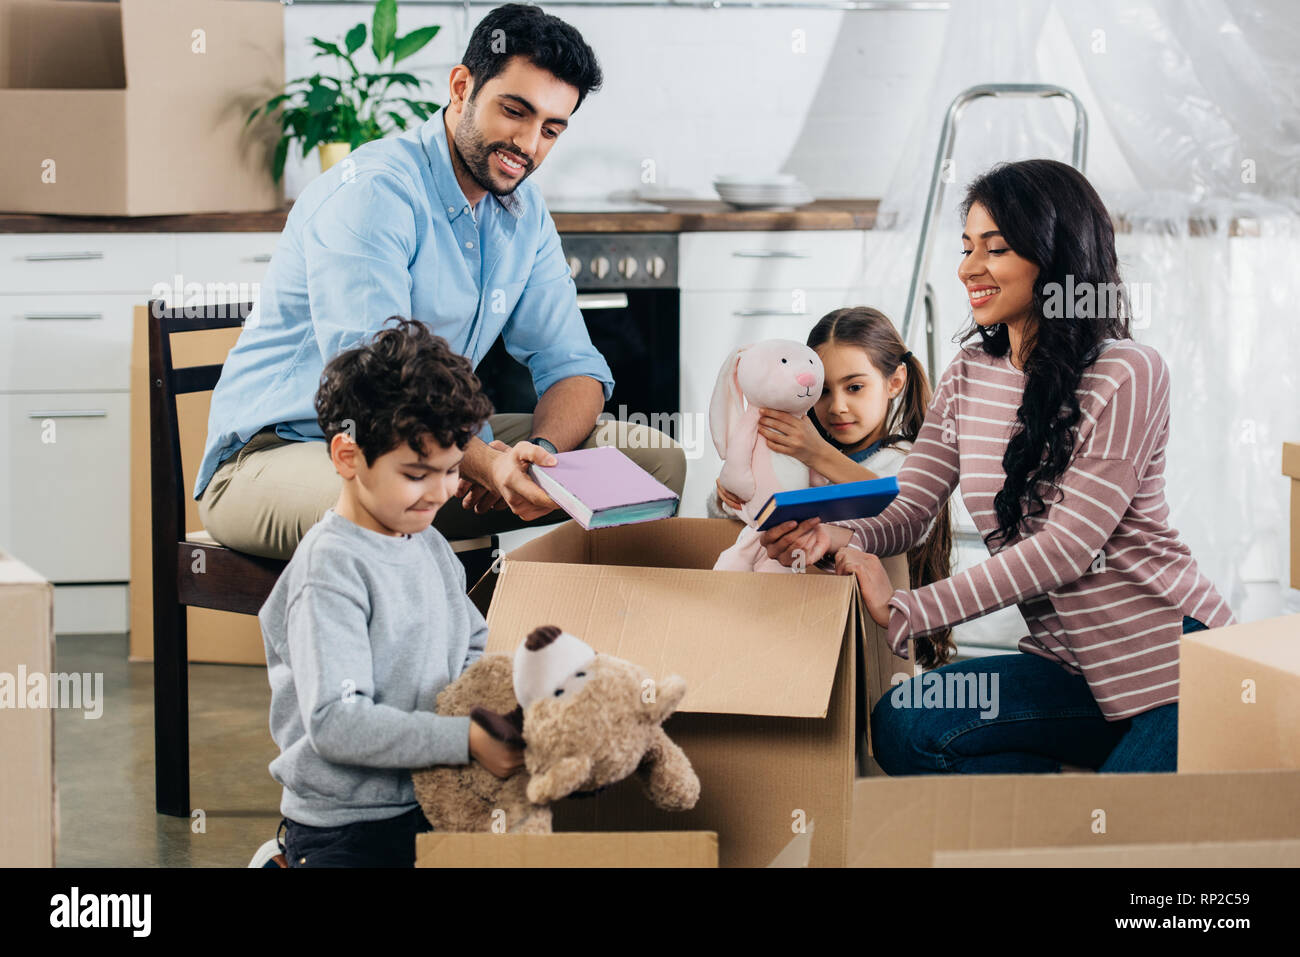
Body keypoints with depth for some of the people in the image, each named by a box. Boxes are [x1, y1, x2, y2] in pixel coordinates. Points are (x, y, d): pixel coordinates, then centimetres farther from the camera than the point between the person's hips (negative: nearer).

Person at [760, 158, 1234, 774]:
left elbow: (1069, 545, -19)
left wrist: (907, 611, -24)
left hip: (1171, 655, -6)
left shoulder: (1127, 376, -12)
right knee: (902, 725, -19)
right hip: (1070, 668, 6)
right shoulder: (968, 378, 10)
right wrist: (840, 536, -23)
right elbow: (906, 512, 4)